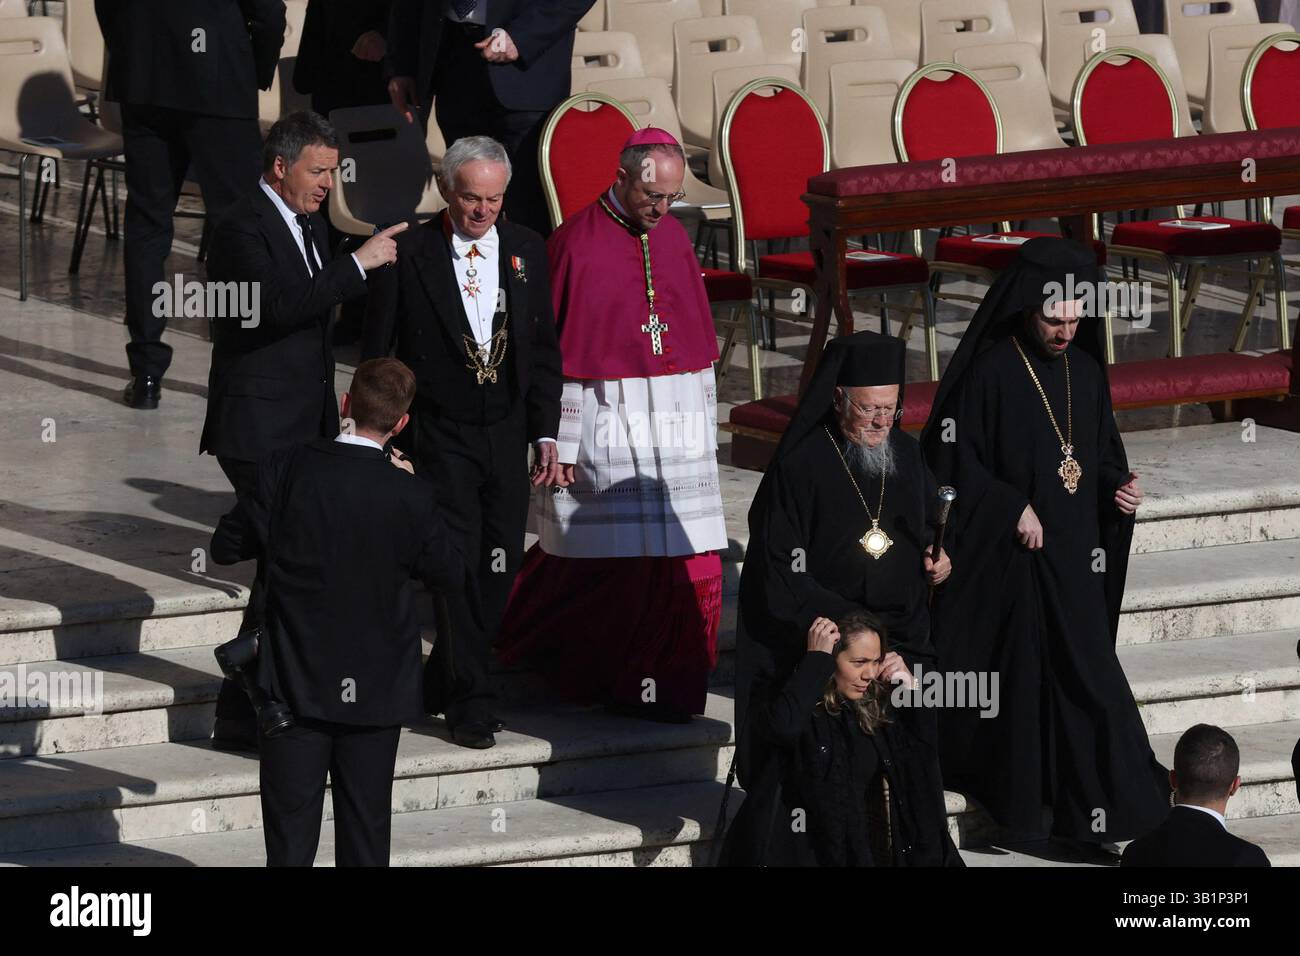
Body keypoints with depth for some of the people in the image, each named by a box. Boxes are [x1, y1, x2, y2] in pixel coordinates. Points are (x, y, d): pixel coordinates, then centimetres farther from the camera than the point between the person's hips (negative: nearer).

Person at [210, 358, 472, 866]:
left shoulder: (285, 470, -11)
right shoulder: (406, 495, -13)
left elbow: (225, 547, -1)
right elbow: (452, 574, 1)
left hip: (295, 681, 0)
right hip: (375, 689, 0)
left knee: (290, 841, 4)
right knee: (364, 838, 10)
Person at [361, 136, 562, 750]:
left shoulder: (526, 250, 6)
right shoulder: (408, 254, -6)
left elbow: (544, 347, 11)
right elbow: (377, 352, -2)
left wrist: (544, 432, 6)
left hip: (506, 433, 4)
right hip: (440, 437, -4)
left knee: (500, 564, 5)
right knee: (459, 564, -10)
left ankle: (445, 684, 22)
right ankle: (472, 704, -5)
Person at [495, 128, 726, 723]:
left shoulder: (674, 239, 9)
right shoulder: (575, 244, -9)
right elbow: (550, 350, -8)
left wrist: (701, 430, 15)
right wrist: (558, 444, -11)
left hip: (677, 428, 6)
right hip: (606, 424, -6)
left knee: (688, 565, 3)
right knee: (622, 560, -4)